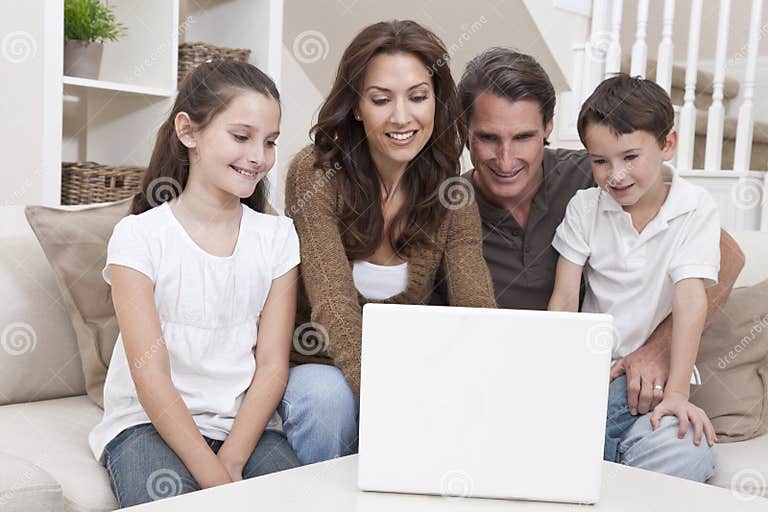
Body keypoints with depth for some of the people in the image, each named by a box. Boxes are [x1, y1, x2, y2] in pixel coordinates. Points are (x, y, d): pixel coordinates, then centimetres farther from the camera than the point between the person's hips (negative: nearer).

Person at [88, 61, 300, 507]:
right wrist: (212, 475, -21)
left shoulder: (277, 236, 3)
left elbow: (272, 364, -1)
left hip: (246, 424, 3)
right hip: (150, 423, -2)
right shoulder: (138, 236, -6)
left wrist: (231, 462, -15)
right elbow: (150, 375, -12)